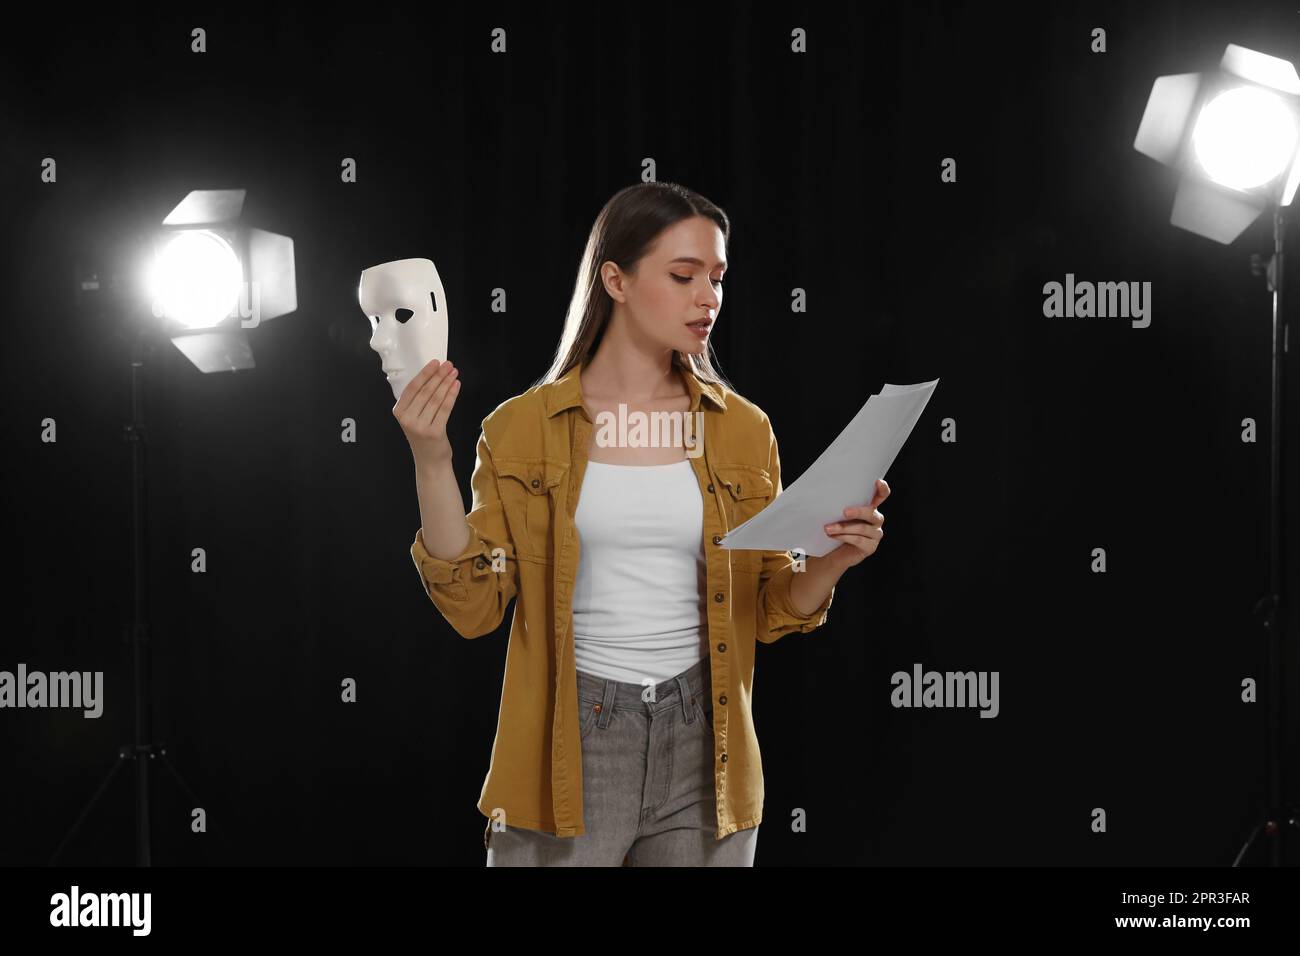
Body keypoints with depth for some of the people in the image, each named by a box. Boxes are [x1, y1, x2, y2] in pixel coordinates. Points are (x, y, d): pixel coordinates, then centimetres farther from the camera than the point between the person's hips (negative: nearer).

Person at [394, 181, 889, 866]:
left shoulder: (742, 430, 6)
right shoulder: (523, 429, 0)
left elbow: (770, 610, 9)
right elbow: (473, 606, -4)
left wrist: (831, 561, -11)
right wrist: (431, 463, -14)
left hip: (701, 739, 2)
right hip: (568, 743, -2)